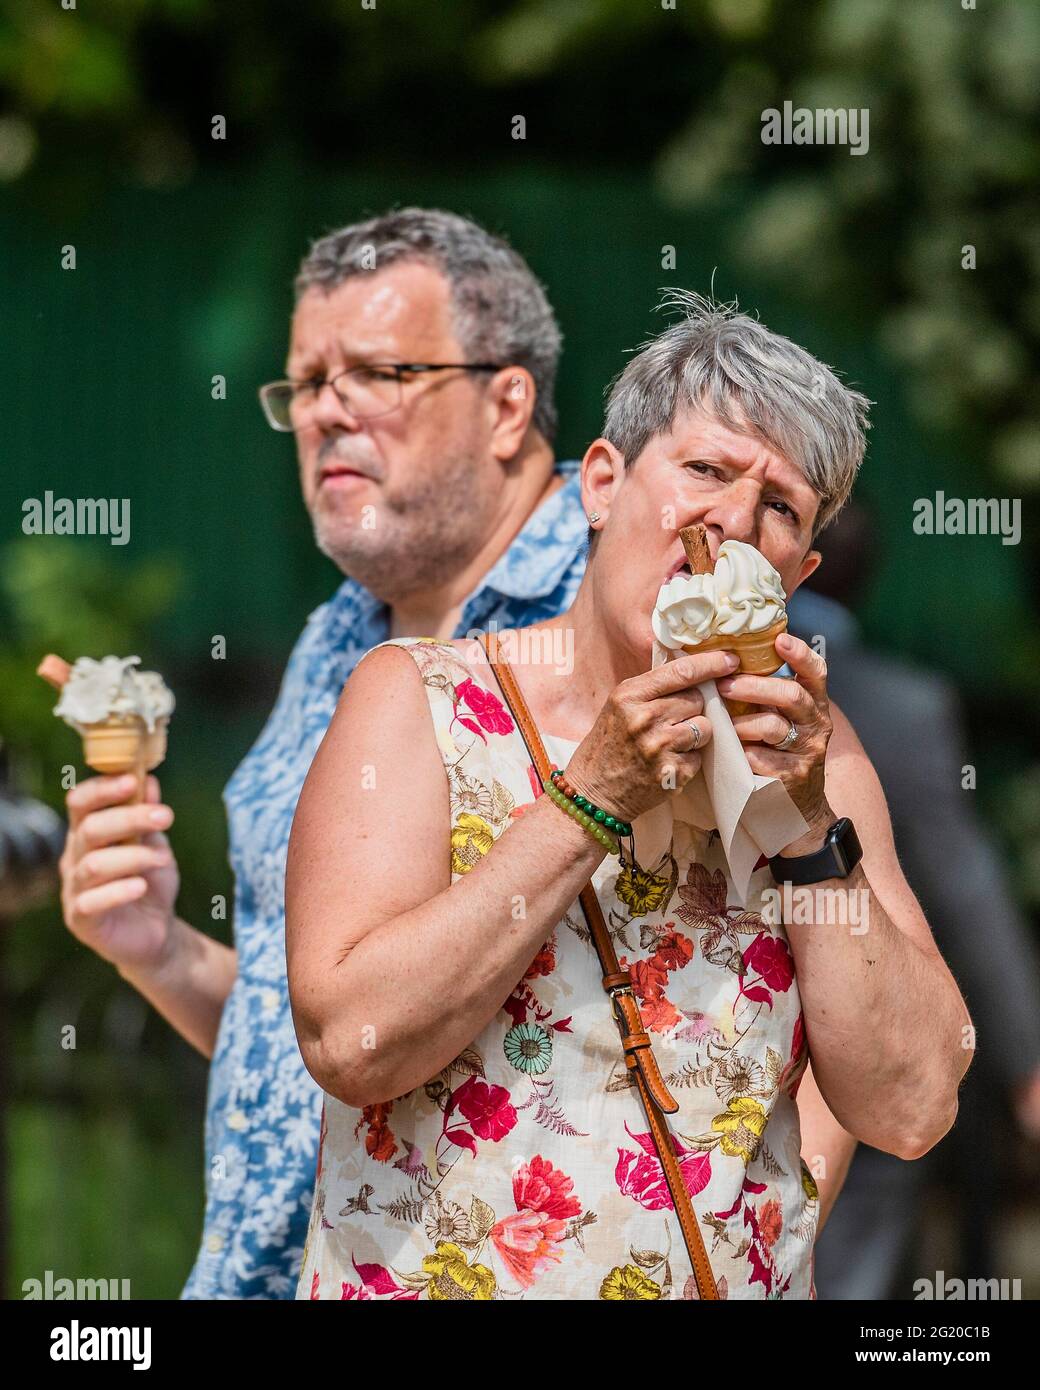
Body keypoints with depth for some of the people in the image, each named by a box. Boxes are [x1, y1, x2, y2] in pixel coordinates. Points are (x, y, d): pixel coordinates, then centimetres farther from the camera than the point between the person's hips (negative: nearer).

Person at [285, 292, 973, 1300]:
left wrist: (810, 823, -9)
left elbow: (909, 1112, -2)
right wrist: (595, 800, -14)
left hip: (746, 1278, 2)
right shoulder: (418, 697, -1)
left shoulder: (807, 748, 7)